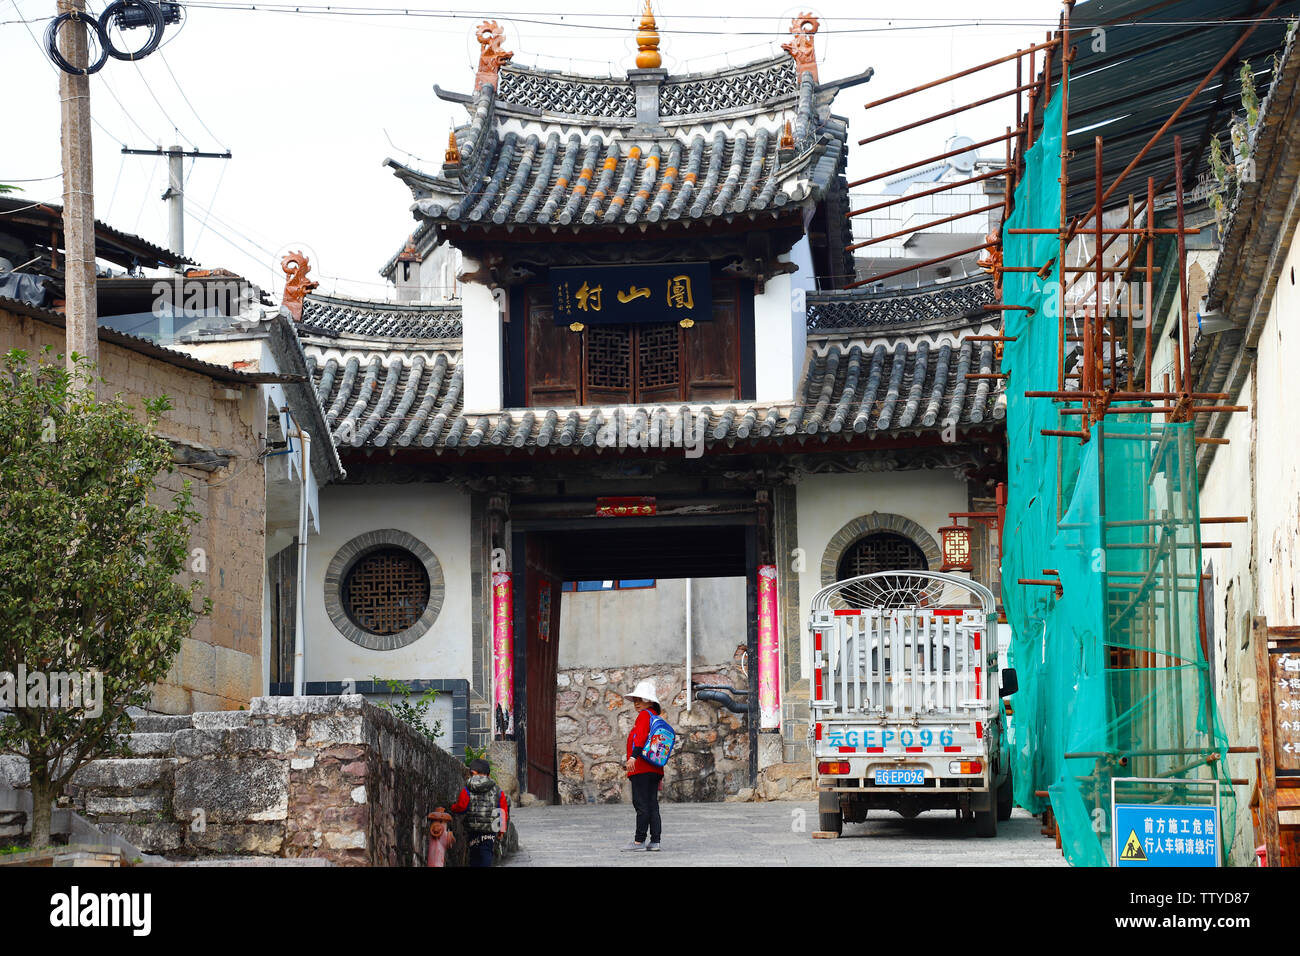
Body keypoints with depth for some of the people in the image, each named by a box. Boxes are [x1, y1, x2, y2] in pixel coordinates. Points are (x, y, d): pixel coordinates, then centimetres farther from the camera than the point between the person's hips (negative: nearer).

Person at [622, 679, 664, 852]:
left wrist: (633, 757, -35)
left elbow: (641, 736, -23)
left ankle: (639, 841, -10)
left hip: (642, 769, -9)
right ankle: (655, 841, 6)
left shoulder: (644, 715, -6)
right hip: (655, 770, 9)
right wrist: (660, 775, 28)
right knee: (652, 804, 8)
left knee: (642, 805, -9)